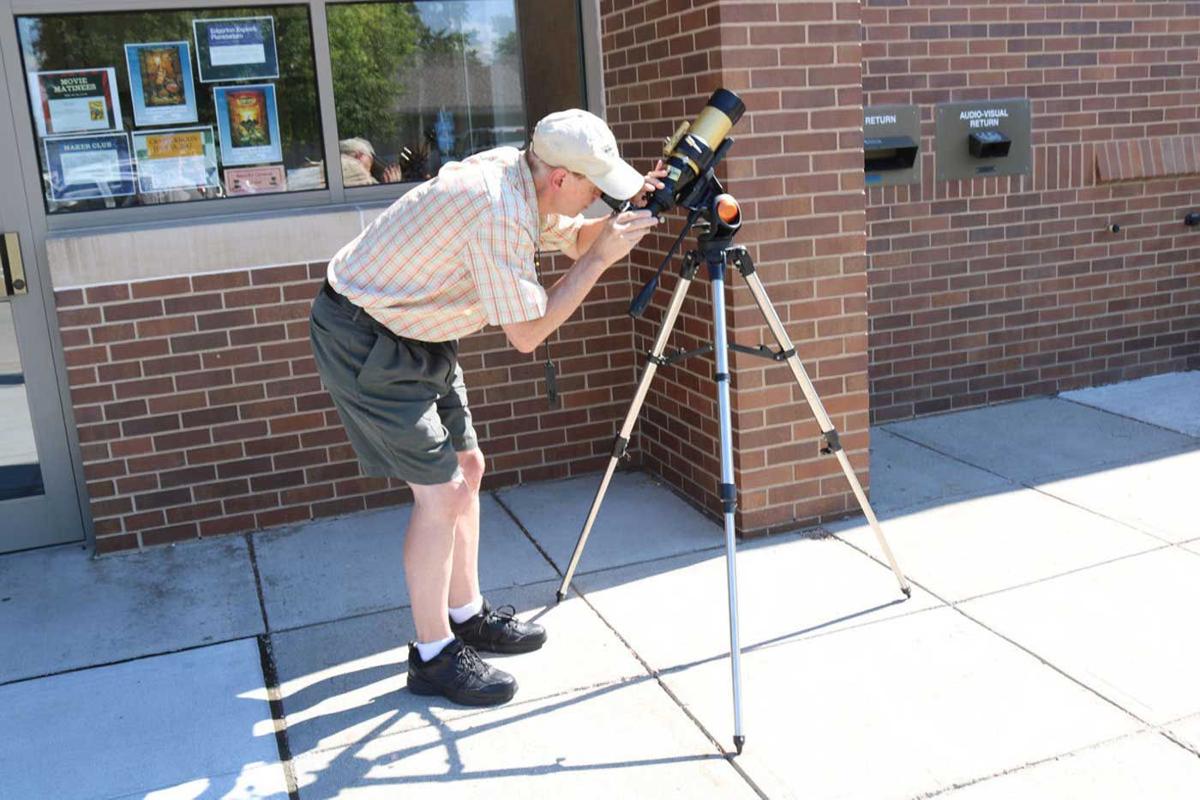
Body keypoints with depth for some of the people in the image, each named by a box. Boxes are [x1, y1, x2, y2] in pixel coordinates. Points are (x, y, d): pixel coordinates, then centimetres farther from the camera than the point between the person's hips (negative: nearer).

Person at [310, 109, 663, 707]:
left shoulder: (520, 177, 0)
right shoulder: (500, 210, -28)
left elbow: (574, 237, 17)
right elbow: (526, 333, -24)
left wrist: (630, 207, -1)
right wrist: (601, 257, -21)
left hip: (415, 332, 10)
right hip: (364, 338, -10)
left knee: (466, 467, 13)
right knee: (440, 490, -9)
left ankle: (467, 614, 29)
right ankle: (433, 657, 6)